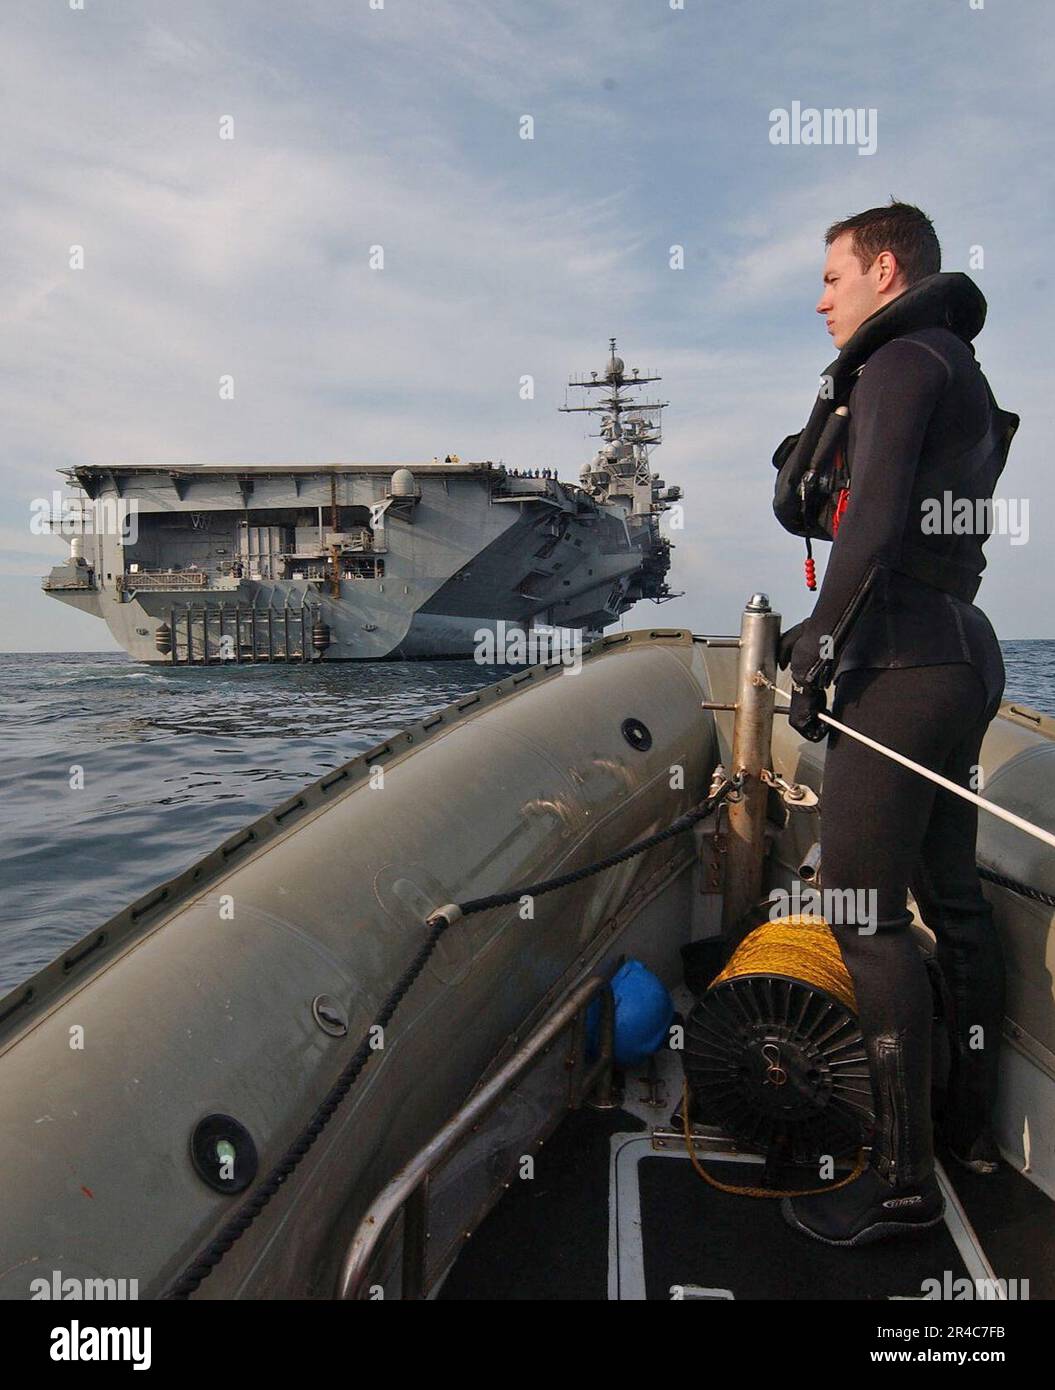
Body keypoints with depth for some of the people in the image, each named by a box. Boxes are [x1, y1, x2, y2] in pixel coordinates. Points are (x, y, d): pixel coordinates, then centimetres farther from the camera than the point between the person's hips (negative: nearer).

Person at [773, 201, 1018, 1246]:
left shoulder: (901, 359, -5)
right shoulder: (960, 374, 26)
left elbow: (876, 517, -18)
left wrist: (824, 649, -15)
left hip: (905, 661, -11)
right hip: (964, 655, 11)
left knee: (863, 914, -8)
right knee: (951, 897, 15)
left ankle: (902, 1179, 0)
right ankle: (971, 1125, 29)